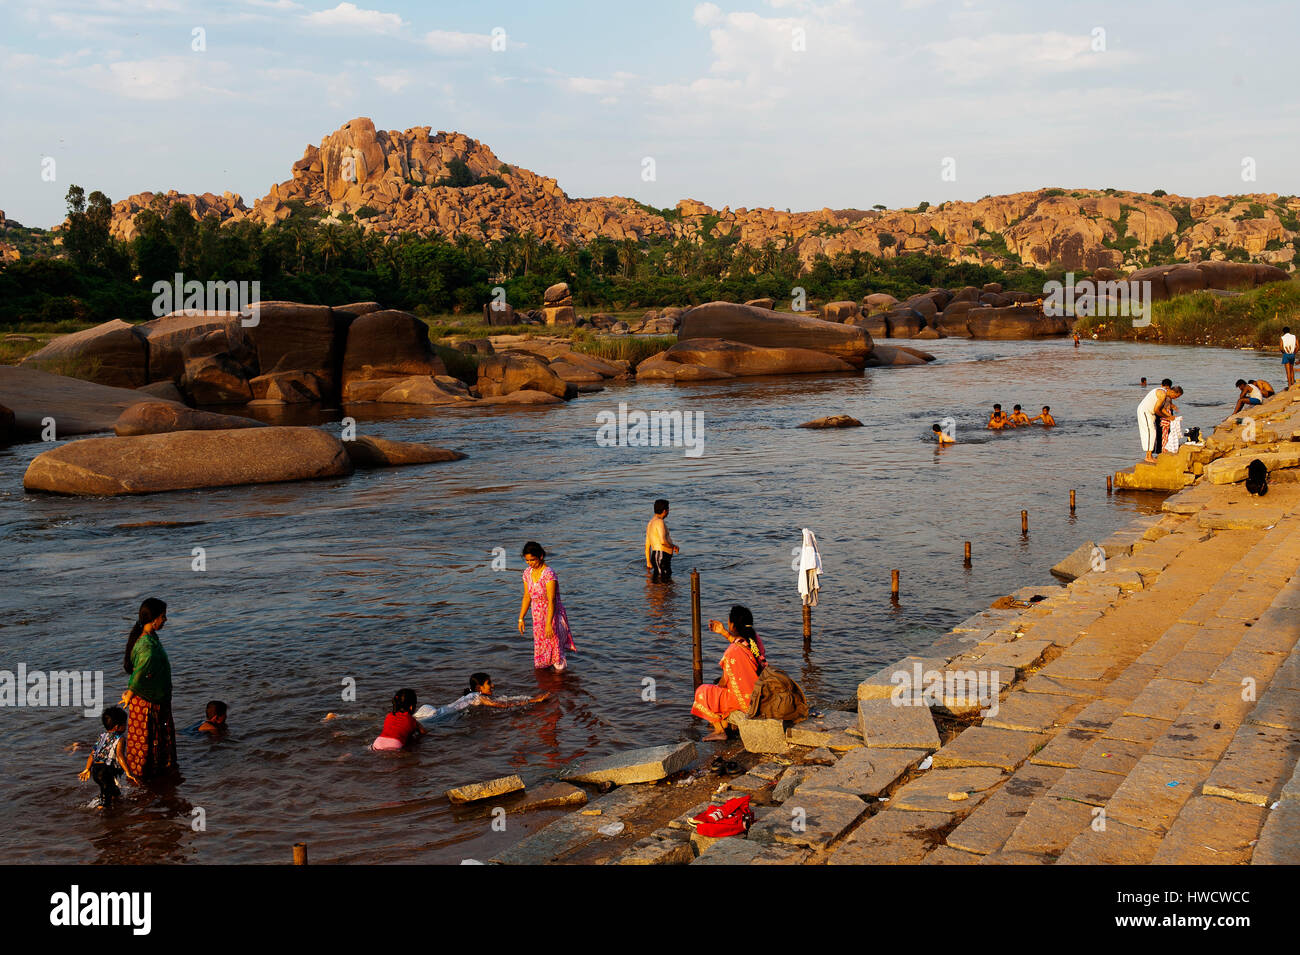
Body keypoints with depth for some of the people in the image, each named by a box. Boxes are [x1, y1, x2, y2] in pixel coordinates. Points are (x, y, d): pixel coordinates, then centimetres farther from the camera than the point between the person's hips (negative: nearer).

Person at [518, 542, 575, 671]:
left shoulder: (549, 574, -22)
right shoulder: (527, 572, 0)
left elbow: (552, 601, -25)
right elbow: (527, 597, 10)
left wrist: (549, 624, -28)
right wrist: (521, 618, 9)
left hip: (554, 616, -7)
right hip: (538, 617, 7)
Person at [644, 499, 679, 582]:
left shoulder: (650, 523, 21)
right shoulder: (659, 522, -10)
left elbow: (647, 546, 25)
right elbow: (663, 541, -23)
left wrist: (648, 563, 29)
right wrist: (674, 546, -5)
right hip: (661, 556, -10)